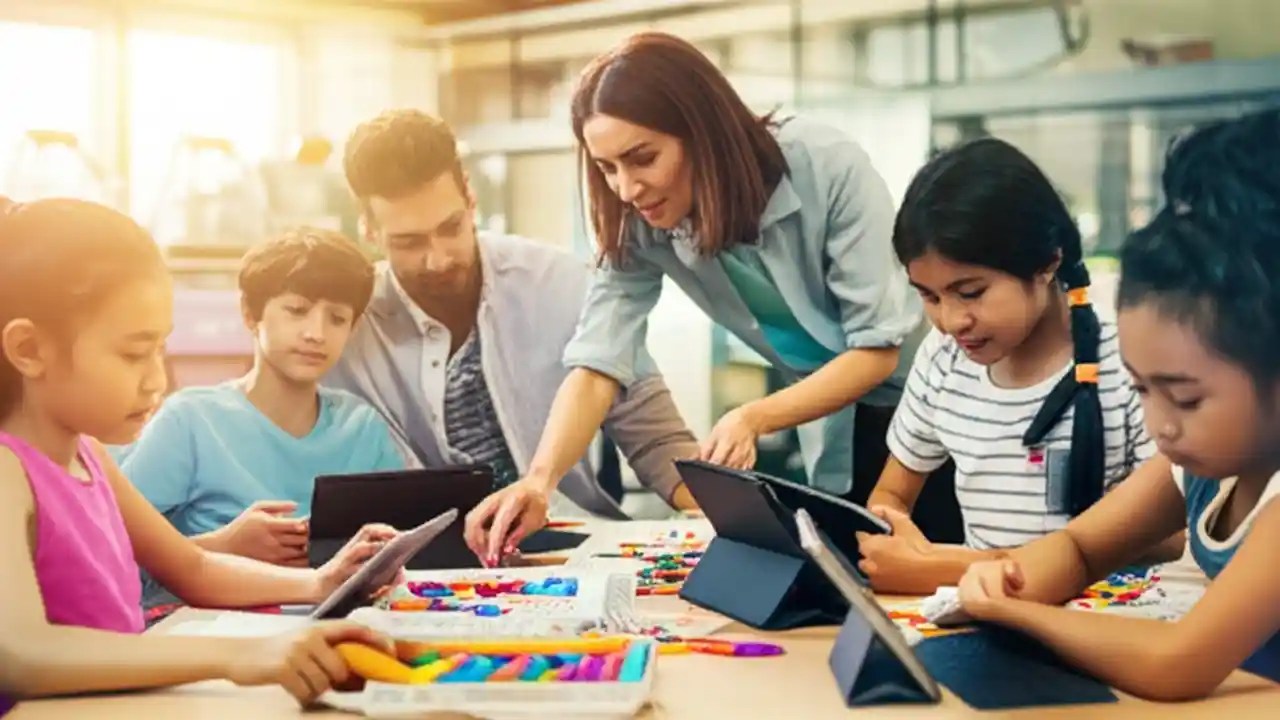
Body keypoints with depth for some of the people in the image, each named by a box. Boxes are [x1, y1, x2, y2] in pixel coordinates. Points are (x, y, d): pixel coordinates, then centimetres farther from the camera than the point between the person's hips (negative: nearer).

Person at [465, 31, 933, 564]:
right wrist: (540, 478, -40)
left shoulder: (828, 168, -28)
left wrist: (755, 419, -38)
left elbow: (879, 348, -26)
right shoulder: (640, 226, -17)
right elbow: (599, 361, -23)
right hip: (836, 415, 3)